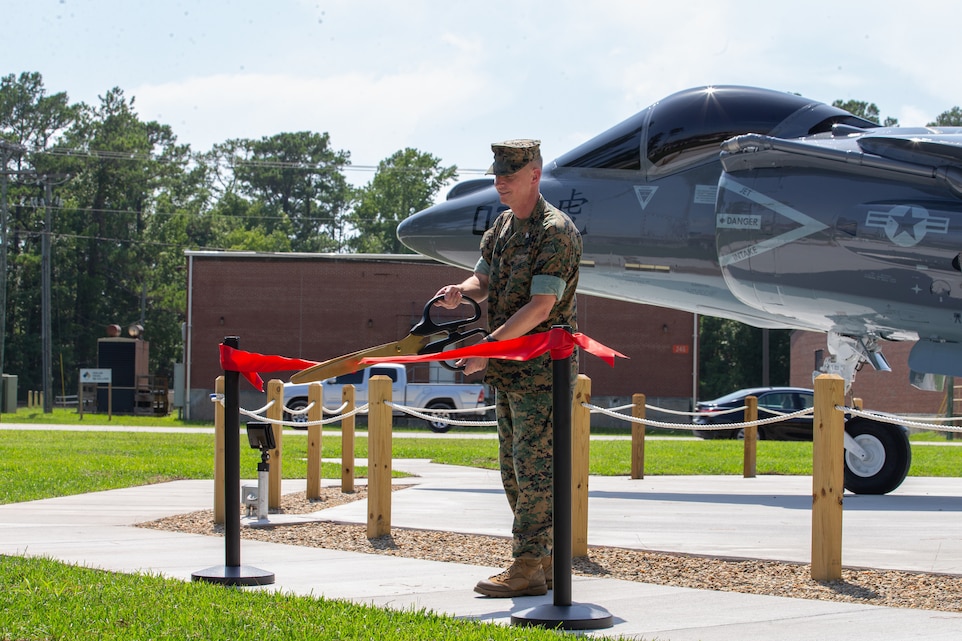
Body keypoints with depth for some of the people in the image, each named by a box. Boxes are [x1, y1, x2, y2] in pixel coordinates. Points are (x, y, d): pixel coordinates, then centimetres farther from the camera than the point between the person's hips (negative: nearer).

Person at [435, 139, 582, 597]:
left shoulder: (555, 231, -14)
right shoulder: (503, 227, 14)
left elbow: (541, 306, -21)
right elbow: (484, 281, 17)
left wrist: (489, 345, -24)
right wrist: (462, 291, -7)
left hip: (541, 367, -9)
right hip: (508, 367, 9)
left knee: (533, 467, -9)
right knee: (514, 469, 11)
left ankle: (528, 569, -8)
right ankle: (540, 561, 18)